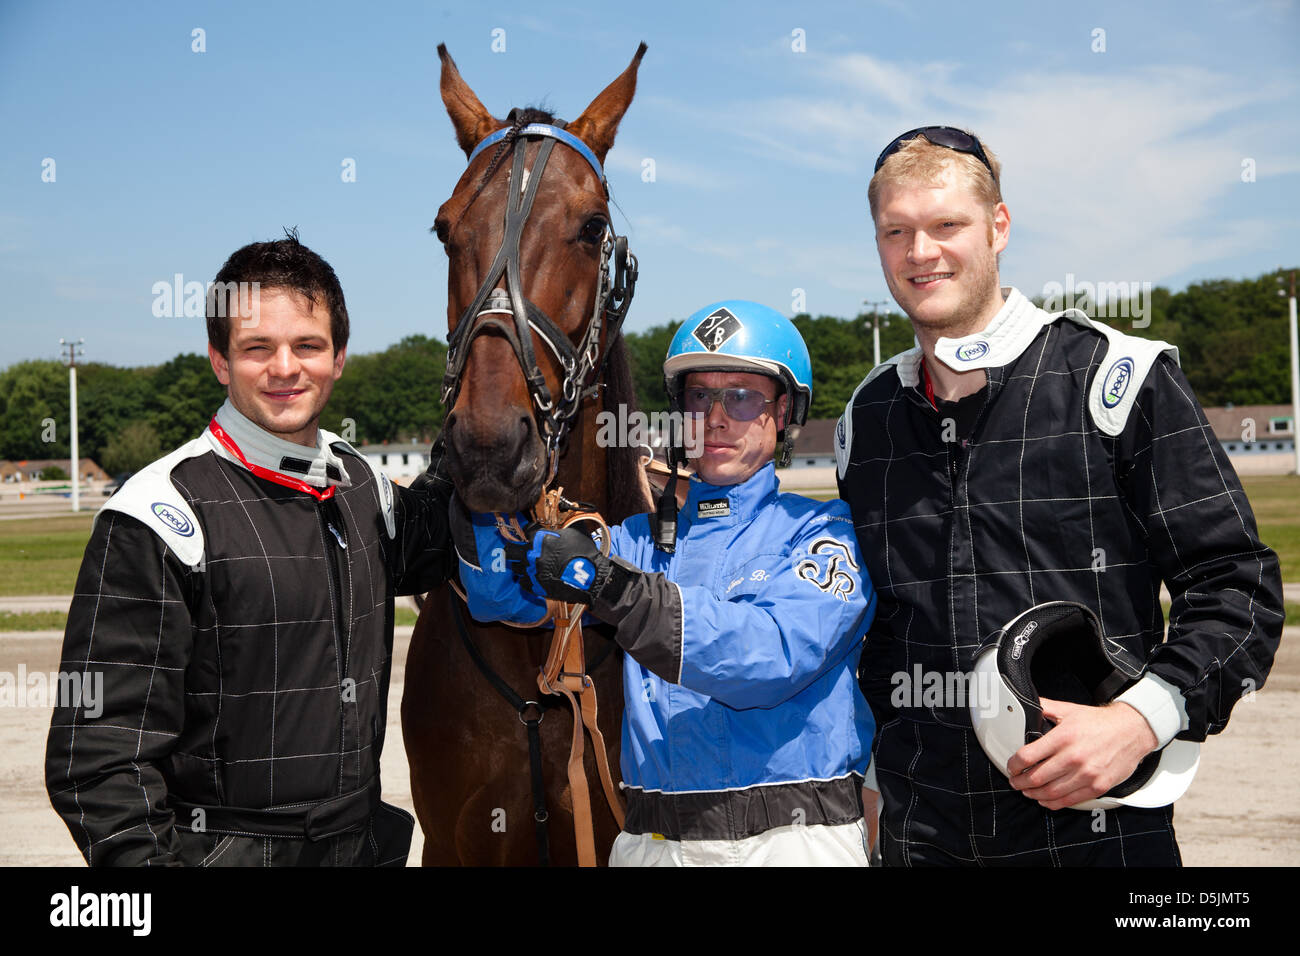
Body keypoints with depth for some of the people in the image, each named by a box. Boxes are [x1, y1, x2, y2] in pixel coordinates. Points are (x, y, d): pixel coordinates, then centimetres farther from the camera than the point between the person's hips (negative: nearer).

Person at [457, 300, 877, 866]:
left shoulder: (821, 529, -2)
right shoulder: (644, 539, 13)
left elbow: (776, 655, -21)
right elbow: (503, 592, 6)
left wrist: (609, 586, -29)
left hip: (793, 837, -4)